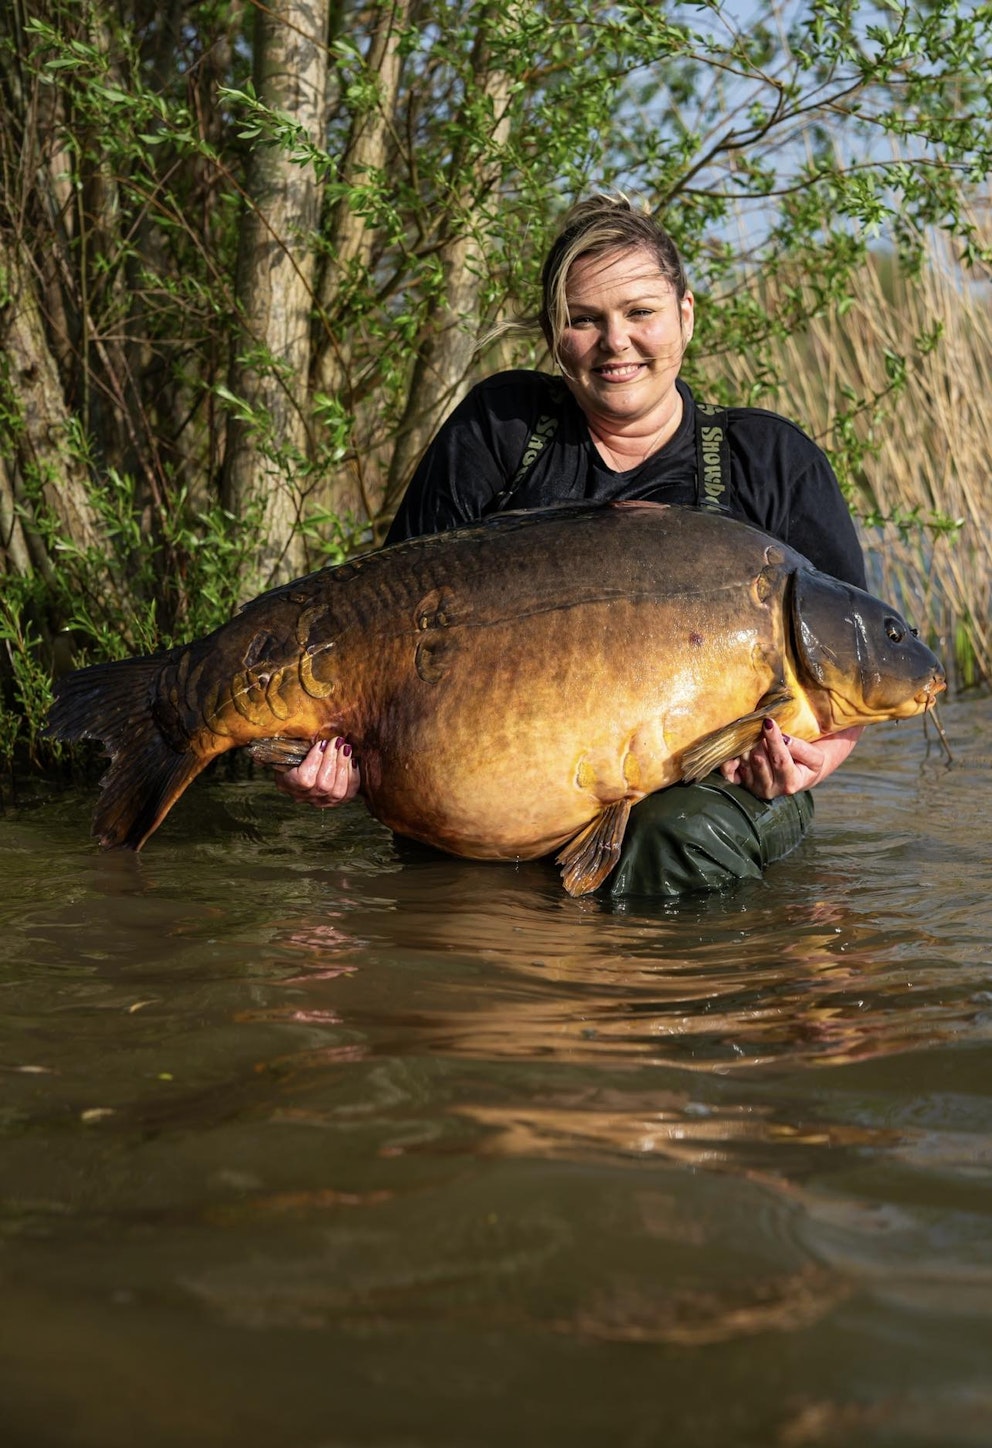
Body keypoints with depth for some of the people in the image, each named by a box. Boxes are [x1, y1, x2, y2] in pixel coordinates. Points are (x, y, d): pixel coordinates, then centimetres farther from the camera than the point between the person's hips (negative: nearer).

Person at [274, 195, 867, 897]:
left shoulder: (774, 460, 5)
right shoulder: (500, 426, 8)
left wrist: (814, 752, -18)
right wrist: (350, 747, -12)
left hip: (704, 779, 0)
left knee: (685, 834, -33)